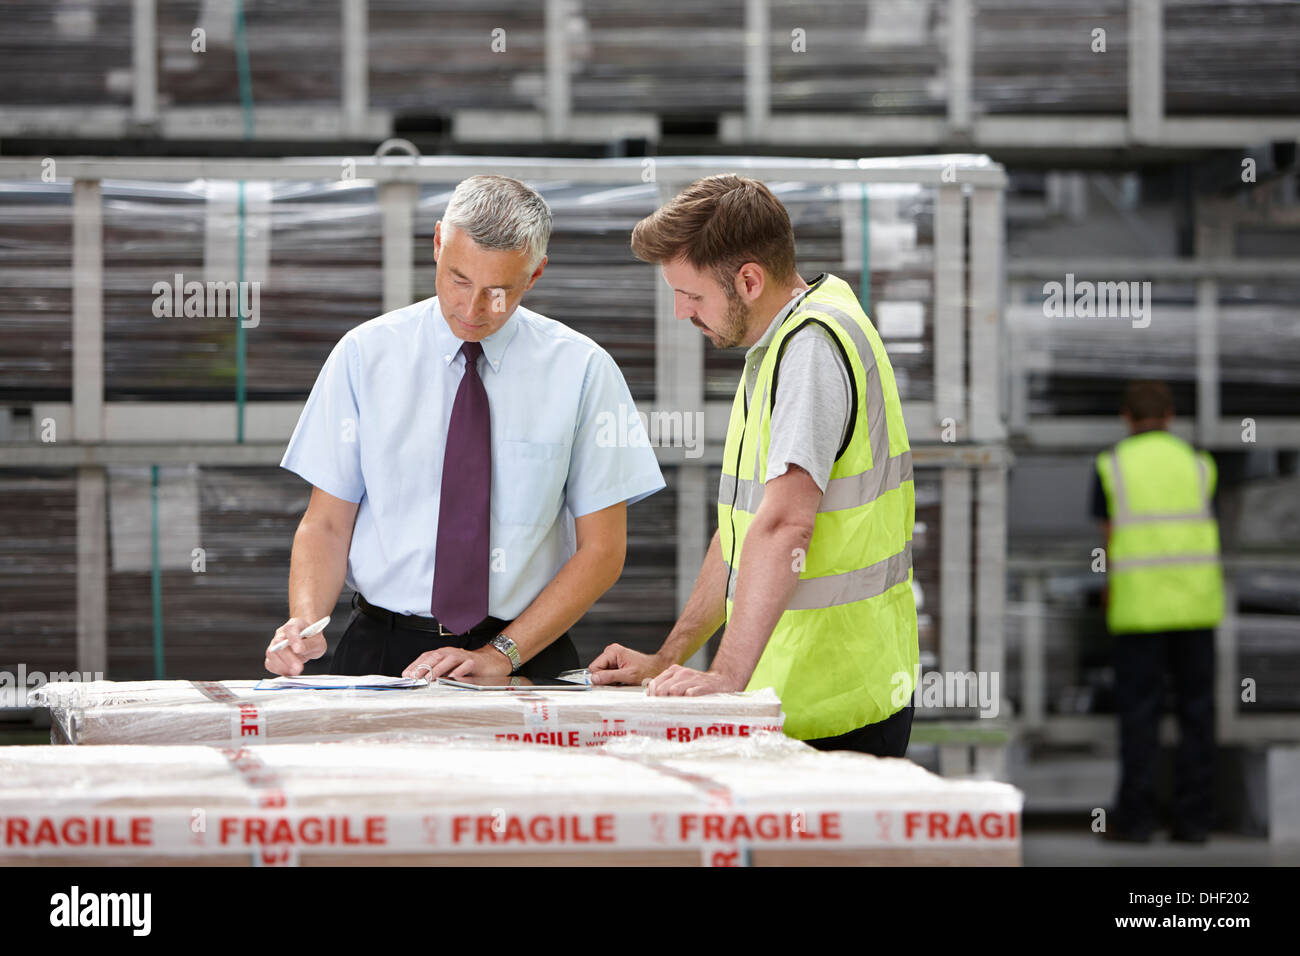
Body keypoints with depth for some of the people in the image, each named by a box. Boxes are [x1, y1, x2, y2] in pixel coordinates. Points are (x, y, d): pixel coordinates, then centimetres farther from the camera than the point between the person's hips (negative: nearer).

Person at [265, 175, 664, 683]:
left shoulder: (582, 369, 2)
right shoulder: (364, 355, 4)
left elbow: (602, 550, 3)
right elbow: (327, 523, 5)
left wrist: (501, 654, -7)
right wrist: (305, 622, -14)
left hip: (527, 655, -1)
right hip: (382, 647, 1)